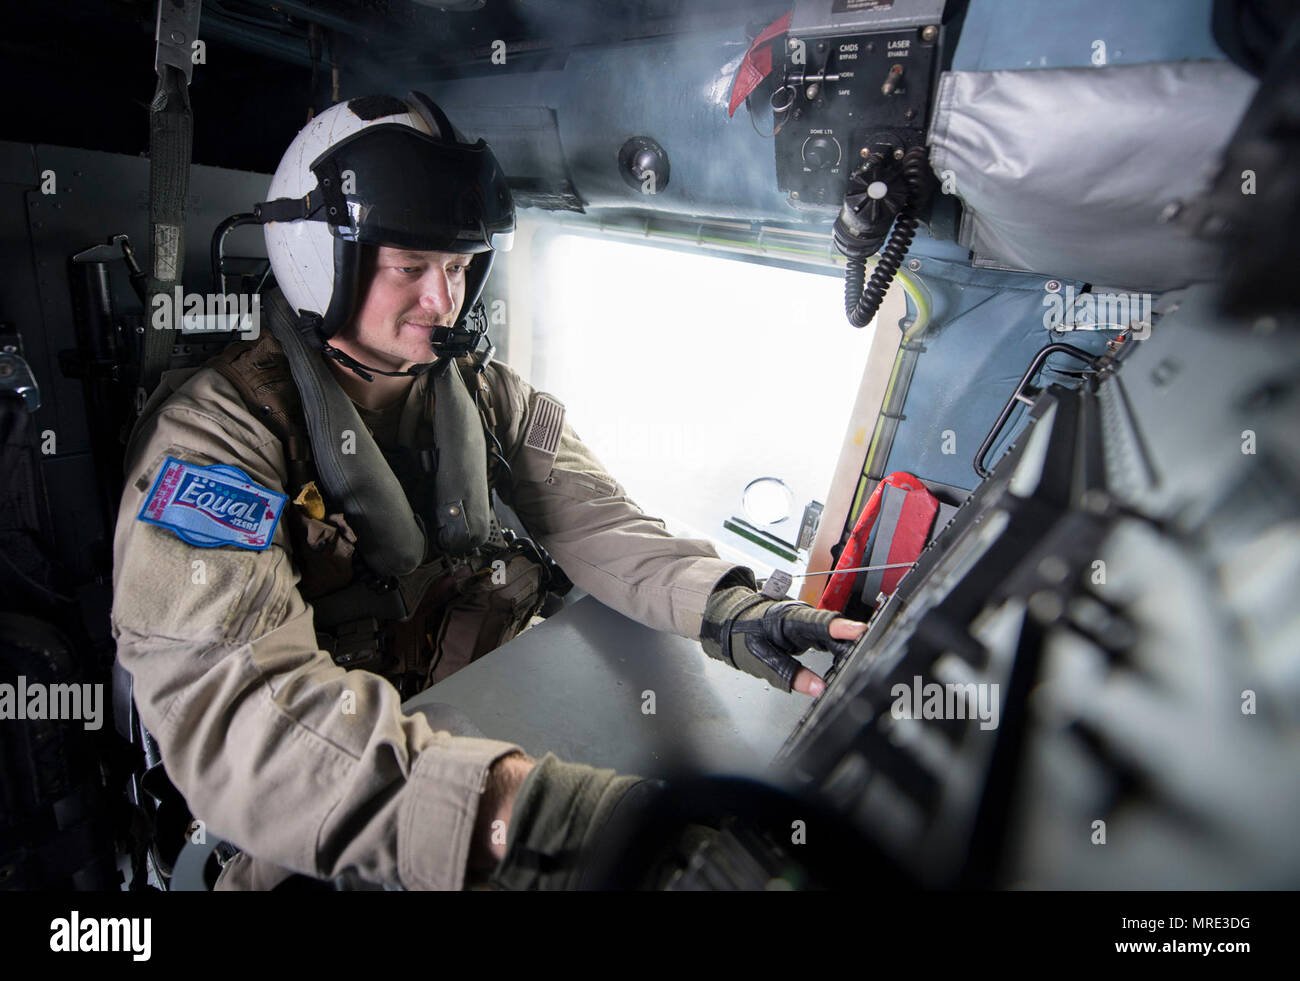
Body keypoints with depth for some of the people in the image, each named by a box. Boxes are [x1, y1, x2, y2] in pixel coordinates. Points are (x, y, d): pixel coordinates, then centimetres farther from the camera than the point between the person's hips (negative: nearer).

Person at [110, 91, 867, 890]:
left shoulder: (491, 398, 3)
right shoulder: (216, 432, -15)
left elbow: (592, 521, -5)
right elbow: (229, 706, -29)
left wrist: (725, 606, -25)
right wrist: (517, 807, -42)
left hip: (487, 723, 4)